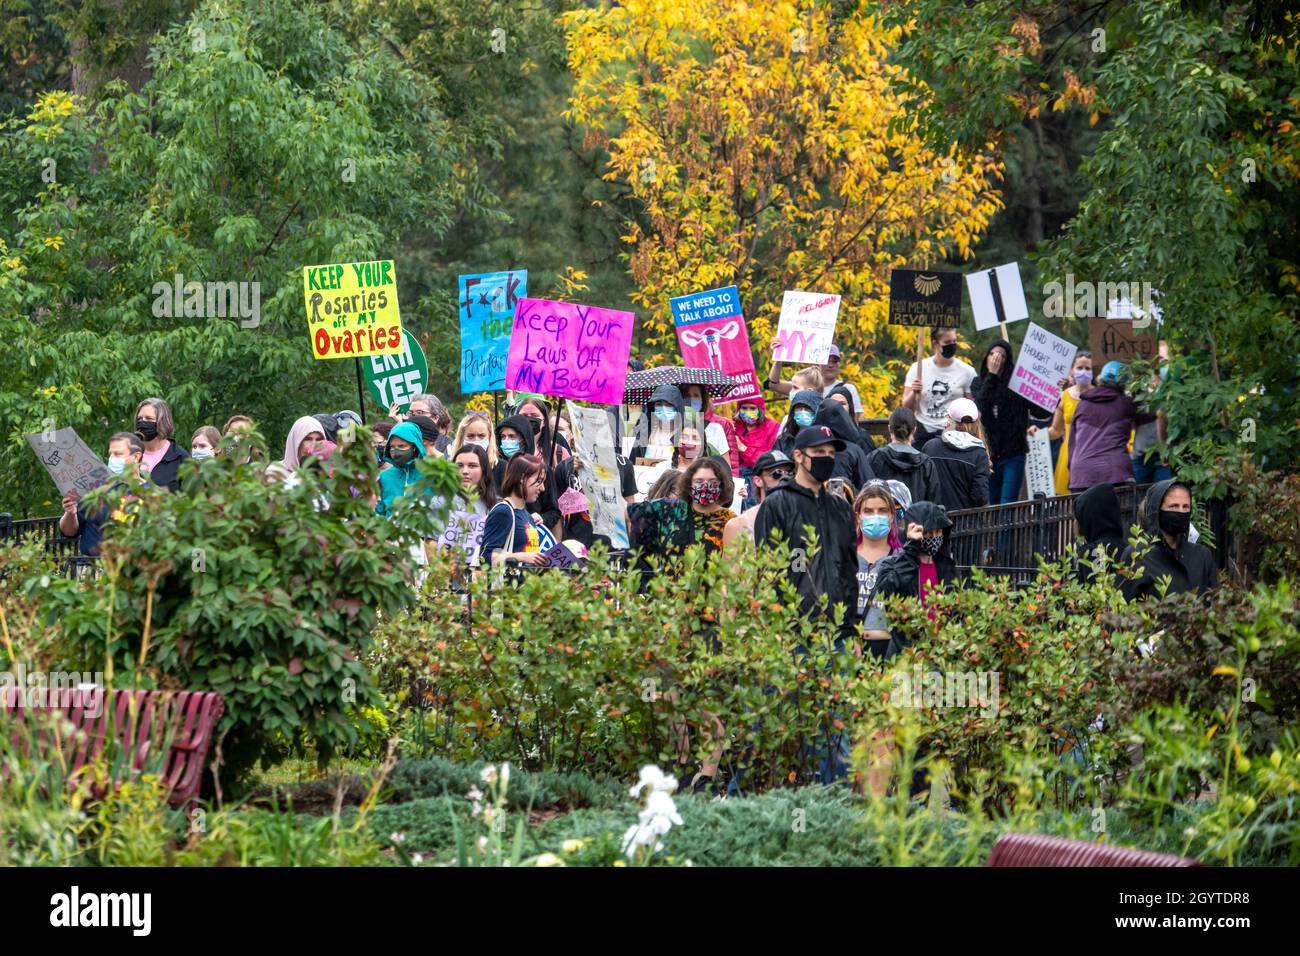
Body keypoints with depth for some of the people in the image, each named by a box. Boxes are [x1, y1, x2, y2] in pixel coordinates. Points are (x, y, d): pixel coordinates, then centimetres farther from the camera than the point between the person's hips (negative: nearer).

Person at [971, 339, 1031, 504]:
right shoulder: (979, 382, 8)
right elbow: (981, 405, -12)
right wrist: (992, 375, -13)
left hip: (1013, 454, -3)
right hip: (989, 454, 3)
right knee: (992, 504, 8)